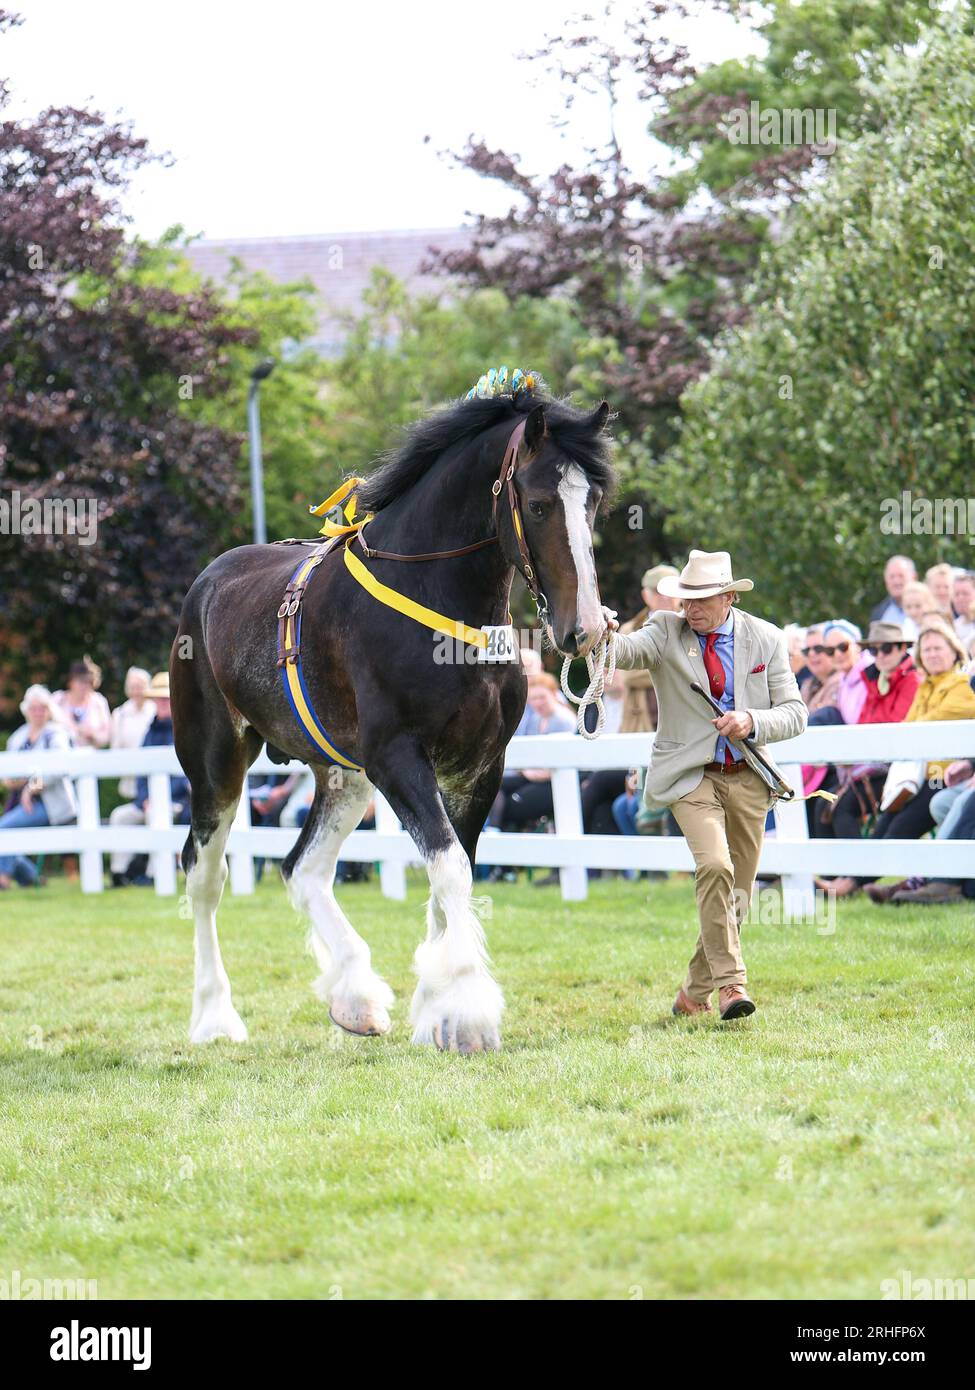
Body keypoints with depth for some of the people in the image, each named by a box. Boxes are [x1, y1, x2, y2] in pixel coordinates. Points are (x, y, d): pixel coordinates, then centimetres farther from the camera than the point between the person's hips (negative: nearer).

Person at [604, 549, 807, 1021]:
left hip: (749, 778, 3)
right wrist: (606, 634, -45)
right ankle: (730, 982, -21)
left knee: (737, 891, 7)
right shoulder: (666, 632, -2)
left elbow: (794, 712, 2)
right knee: (715, 866, -25)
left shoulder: (766, 640, 2)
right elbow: (629, 652, -22)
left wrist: (751, 722, -18)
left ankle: (694, 992, 23)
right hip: (692, 775, -3)